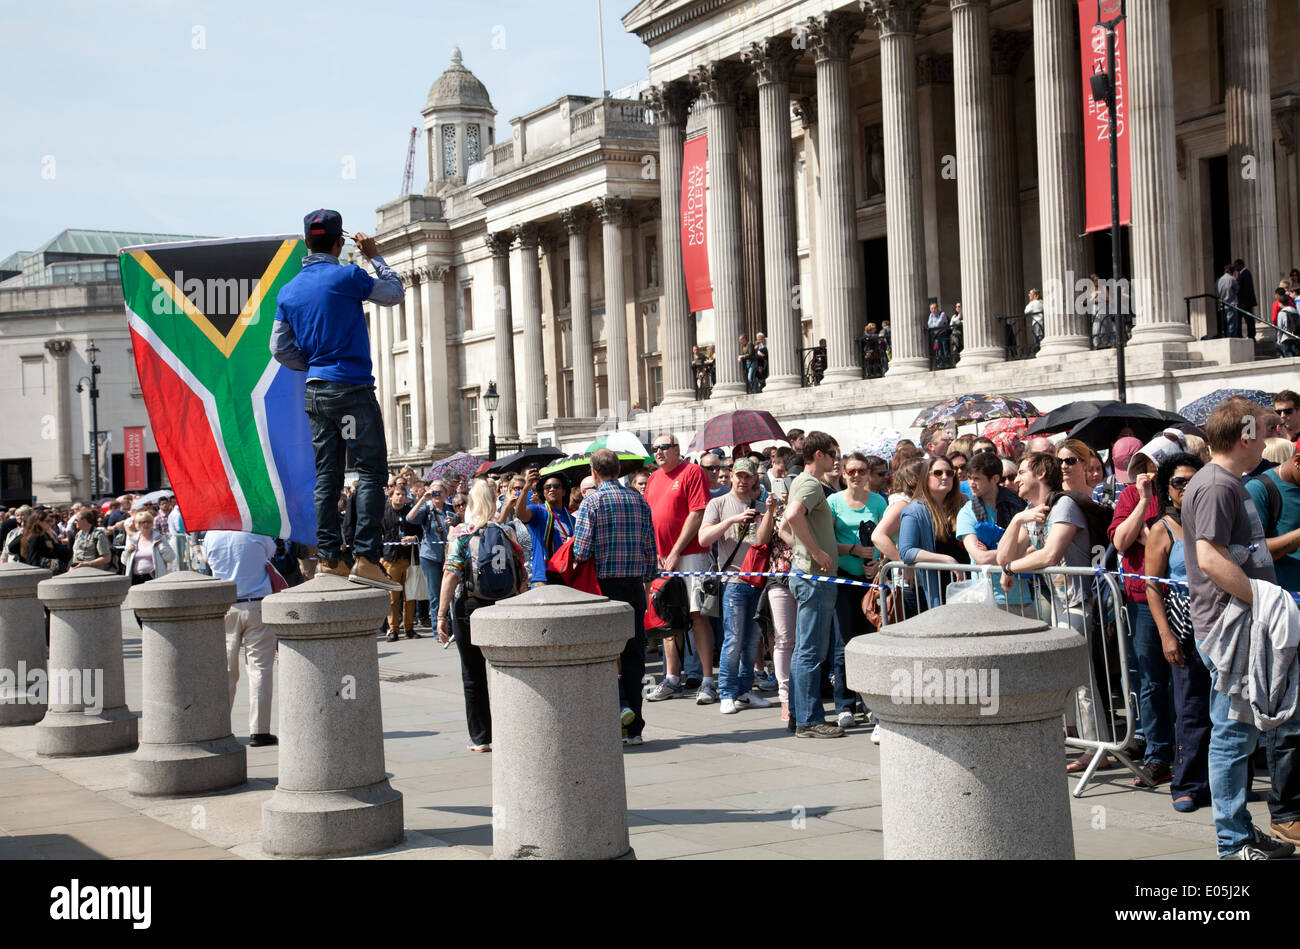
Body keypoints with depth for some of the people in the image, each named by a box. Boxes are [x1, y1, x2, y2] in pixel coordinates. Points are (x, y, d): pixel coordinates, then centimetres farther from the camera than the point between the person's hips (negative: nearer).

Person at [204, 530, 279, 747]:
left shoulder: (210, 536, -1)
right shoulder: (257, 533, -8)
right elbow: (271, 552, 11)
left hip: (224, 609, 3)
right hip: (257, 607, -3)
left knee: (224, 669, 10)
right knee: (260, 668, 0)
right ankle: (259, 731, -2)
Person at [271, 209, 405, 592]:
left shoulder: (289, 291, 10)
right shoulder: (347, 277, -8)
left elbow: (280, 348, 11)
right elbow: (394, 294, 7)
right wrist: (375, 256, 17)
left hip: (316, 392, 7)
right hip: (351, 388, -6)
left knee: (327, 476, 9)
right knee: (372, 470, -6)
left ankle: (329, 557, 7)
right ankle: (366, 557, -14)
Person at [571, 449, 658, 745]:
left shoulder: (591, 502, -6)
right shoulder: (639, 500, 7)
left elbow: (581, 551, -13)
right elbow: (651, 548, 7)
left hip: (604, 584, -4)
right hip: (635, 583, 4)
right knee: (633, 652, 6)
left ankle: (619, 703, -15)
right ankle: (634, 728, 7)